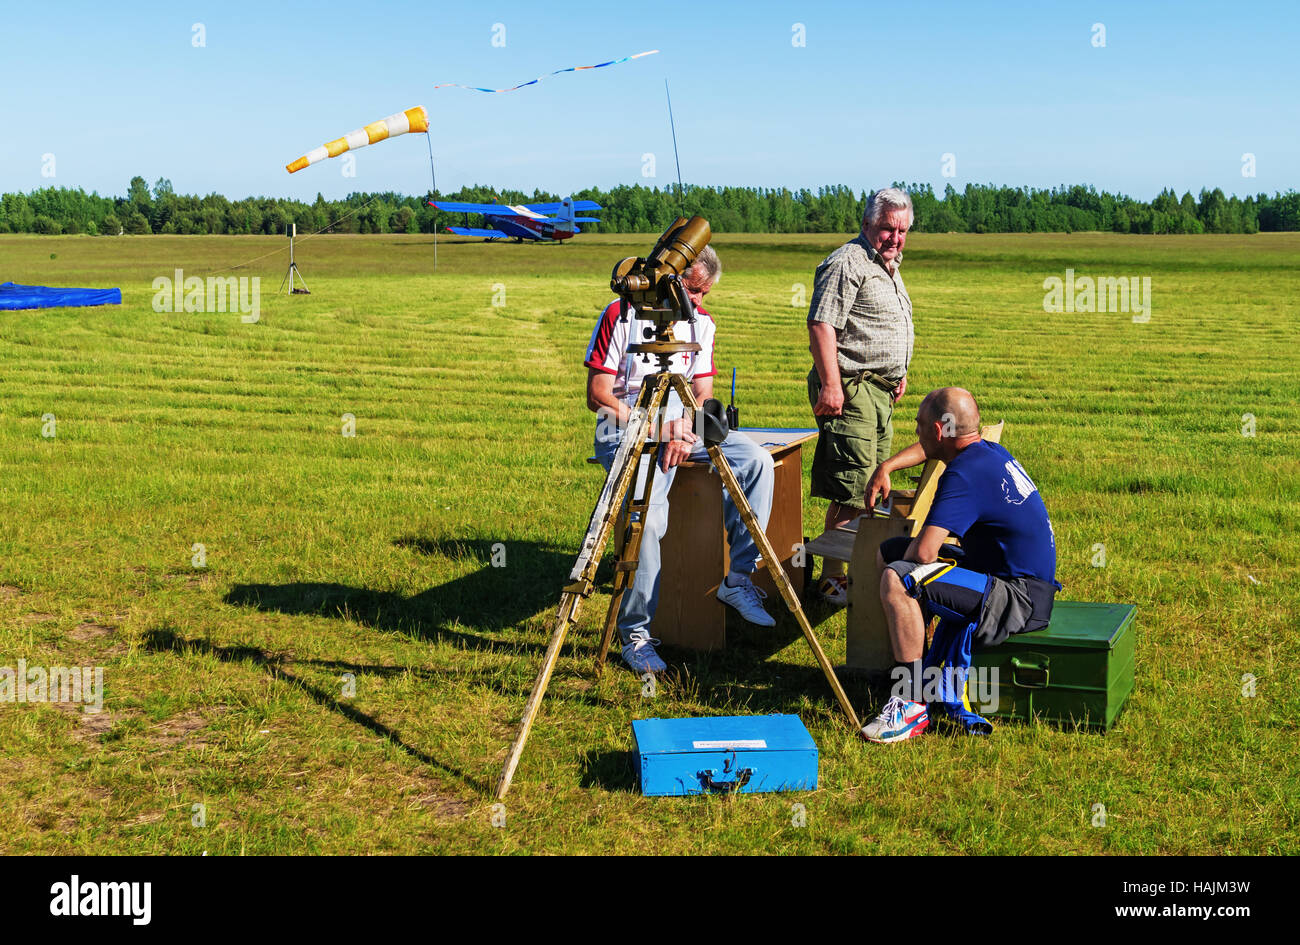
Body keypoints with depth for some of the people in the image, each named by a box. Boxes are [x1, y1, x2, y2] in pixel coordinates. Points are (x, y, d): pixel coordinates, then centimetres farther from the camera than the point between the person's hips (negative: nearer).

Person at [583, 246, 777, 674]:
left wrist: (685, 427, -14)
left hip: (683, 425, 5)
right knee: (649, 512, -31)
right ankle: (635, 633, -18)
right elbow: (598, 394, -7)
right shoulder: (621, 315, -6)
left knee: (757, 459, -21)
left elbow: (703, 394, 9)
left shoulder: (701, 322, 10)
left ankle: (738, 577, -11)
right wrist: (657, 430, -15)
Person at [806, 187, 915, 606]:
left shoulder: (888, 266, 19)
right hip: (851, 387, -10)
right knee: (850, 490, -11)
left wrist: (899, 373, 26)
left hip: (881, 391, 10)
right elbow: (822, 324, -21)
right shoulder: (847, 263, -13)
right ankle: (832, 578, -5)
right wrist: (831, 385, -25)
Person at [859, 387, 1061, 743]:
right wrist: (886, 468, 21)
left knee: (897, 580, -25)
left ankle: (914, 705, -16)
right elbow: (930, 447, 33)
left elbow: (924, 551, -29)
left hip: (1018, 603, -11)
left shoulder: (964, 475, -21)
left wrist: (904, 556, -6)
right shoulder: (989, 451, 9)